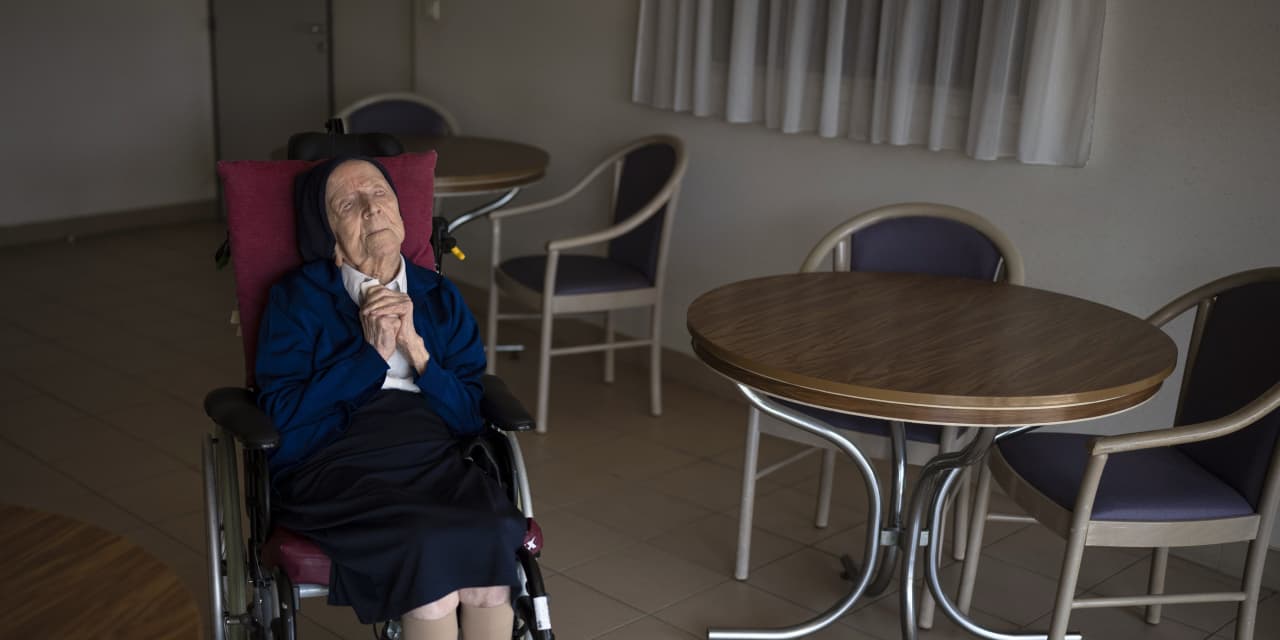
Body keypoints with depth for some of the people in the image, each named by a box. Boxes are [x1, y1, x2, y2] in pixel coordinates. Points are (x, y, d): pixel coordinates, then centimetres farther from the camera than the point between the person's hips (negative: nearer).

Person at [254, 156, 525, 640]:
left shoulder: (439, 297, 17)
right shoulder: (297, 299, 8)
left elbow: (471, 417, 8)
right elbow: (282, 417, -4)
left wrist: (415, 347, -6)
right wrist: (371, 353, -8)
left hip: (434, 456, 3)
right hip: (334, 466, -3)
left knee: (496, 536, -30)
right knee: (429, 545, -33)